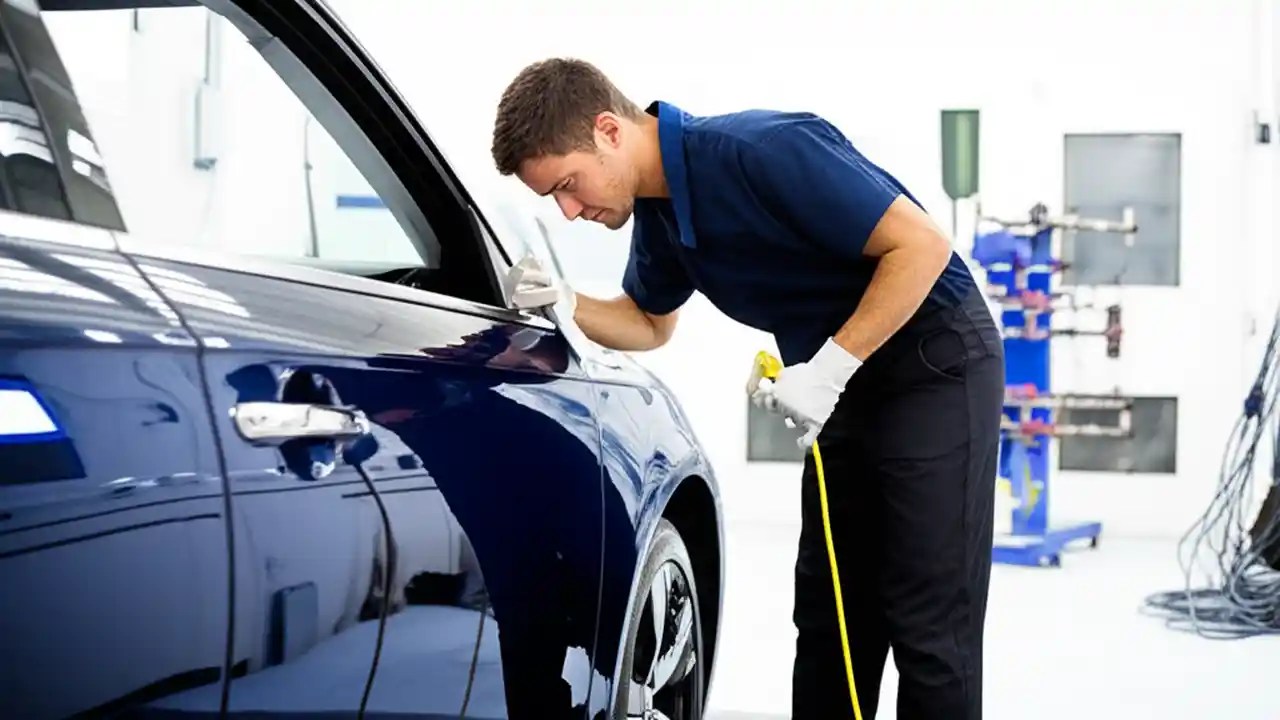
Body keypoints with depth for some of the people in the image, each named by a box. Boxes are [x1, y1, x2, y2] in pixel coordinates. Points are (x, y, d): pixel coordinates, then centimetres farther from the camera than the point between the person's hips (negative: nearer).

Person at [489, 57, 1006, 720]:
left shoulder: (762, 150, -27)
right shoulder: (657, 209, 1)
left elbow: (923, 244, -25)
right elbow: (649, 324, 18)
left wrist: (830, 367, -25)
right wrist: (565, 306, -1)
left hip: (938, 364, -9)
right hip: (846, 382, 9)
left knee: (928, 625, -7)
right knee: (828, 614, 11)